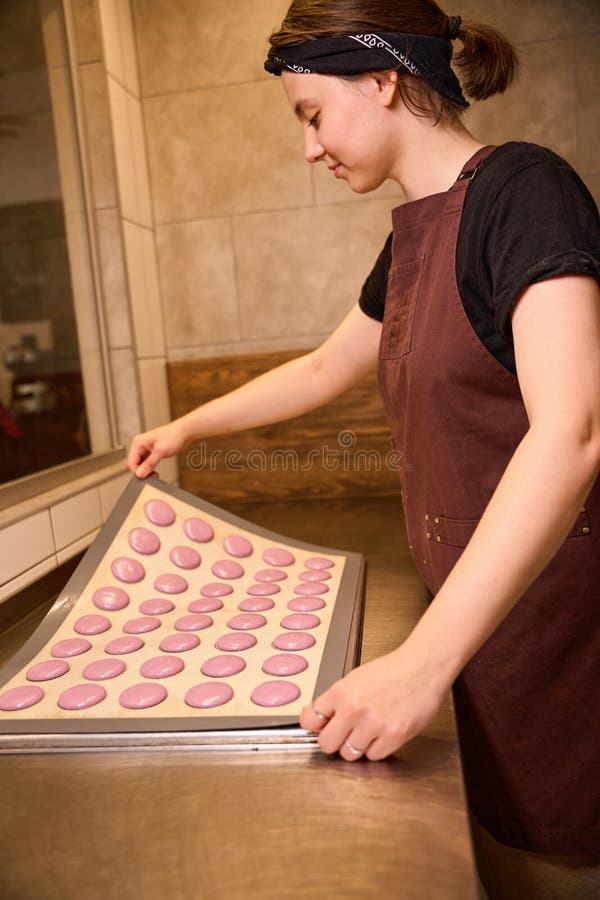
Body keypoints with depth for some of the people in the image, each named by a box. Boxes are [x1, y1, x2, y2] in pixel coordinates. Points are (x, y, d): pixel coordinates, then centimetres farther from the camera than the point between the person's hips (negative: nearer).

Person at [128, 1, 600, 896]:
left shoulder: (520, 187, -14)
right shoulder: (412, 237, 11)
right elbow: (325, 368, 23)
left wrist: (424, 658, -30)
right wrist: (188, 427, 29)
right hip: (476, 606, 7)